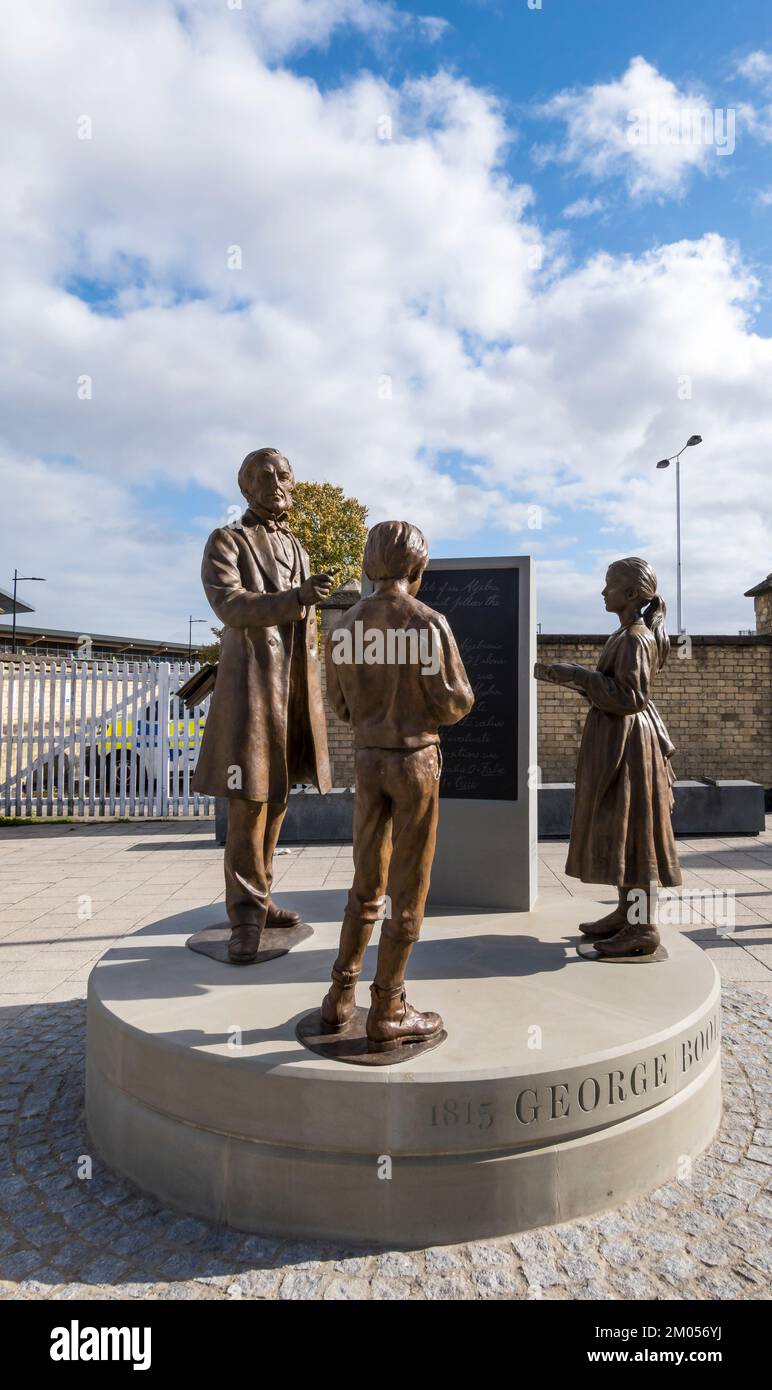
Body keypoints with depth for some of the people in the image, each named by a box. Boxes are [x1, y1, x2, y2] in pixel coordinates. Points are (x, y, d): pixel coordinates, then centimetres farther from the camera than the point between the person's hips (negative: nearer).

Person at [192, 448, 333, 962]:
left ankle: (258, 899, 22)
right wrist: (298, 597, -32)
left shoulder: (298, 549, 18)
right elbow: (232, 607, -18)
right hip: (251, 685, -6)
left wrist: (314, 696, 17)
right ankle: (247, 915, 3)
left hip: (296, 688, 7)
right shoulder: (225, 541, -1)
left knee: (276, 797, 10)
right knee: (248, 802, -8)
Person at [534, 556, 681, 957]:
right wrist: (563, 676, 16)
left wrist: (579, 675, -20)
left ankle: (644, 928, 3)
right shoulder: (629, 634, 13)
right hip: (616, 739, 10)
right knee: (619, 830, 15)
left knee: (629, 830, -5)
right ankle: (627, 913, 25)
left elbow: (627, 697, -23)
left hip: (626, 743, -10)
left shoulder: (634, 638, -17)